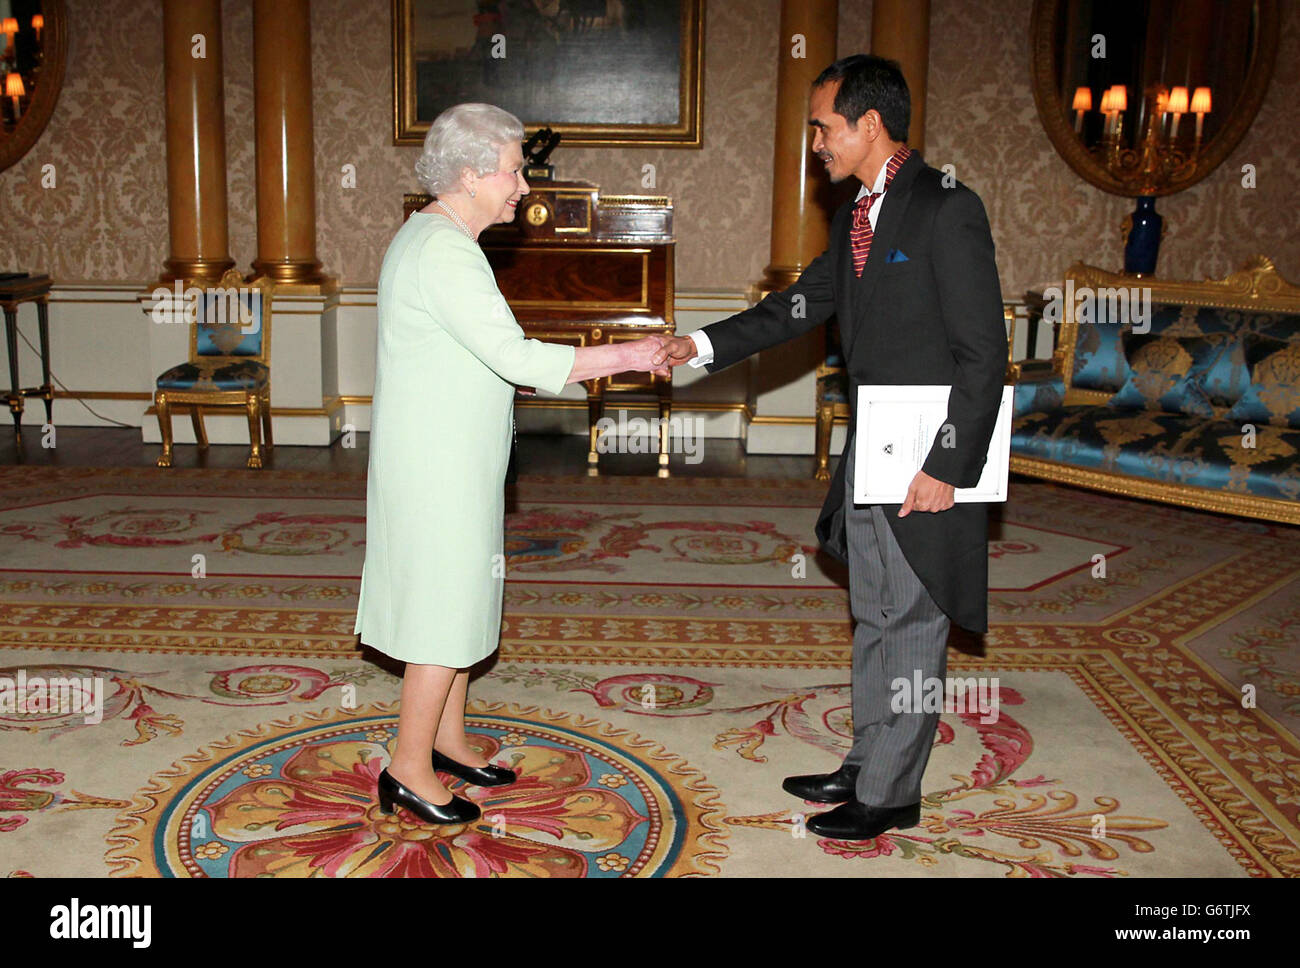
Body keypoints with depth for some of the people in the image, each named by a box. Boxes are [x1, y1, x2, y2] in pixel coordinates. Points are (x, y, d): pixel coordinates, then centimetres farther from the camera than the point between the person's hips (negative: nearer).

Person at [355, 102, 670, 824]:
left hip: (454, 460, 10)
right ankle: (409, 769, 12)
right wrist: (625, 355, -21)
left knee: (459, 598, 17)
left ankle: (447, 738, 31)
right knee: (446, 610, -1)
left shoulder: (429, 237, 12)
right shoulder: (443, 252, -21)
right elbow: (517, 359, -26)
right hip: (435, 471, -10)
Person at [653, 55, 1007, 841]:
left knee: (912, 628, 3)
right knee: (875, 620, 18)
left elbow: (983, 352, -18)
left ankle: (891, 795, 17)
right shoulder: (856, 220, 11)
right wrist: (705, 346, 2)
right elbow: (802, 305, 14)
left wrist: (947, 467, -19)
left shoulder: (947, 210, -15)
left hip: (927, 467, -9)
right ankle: (867, 767, 33)